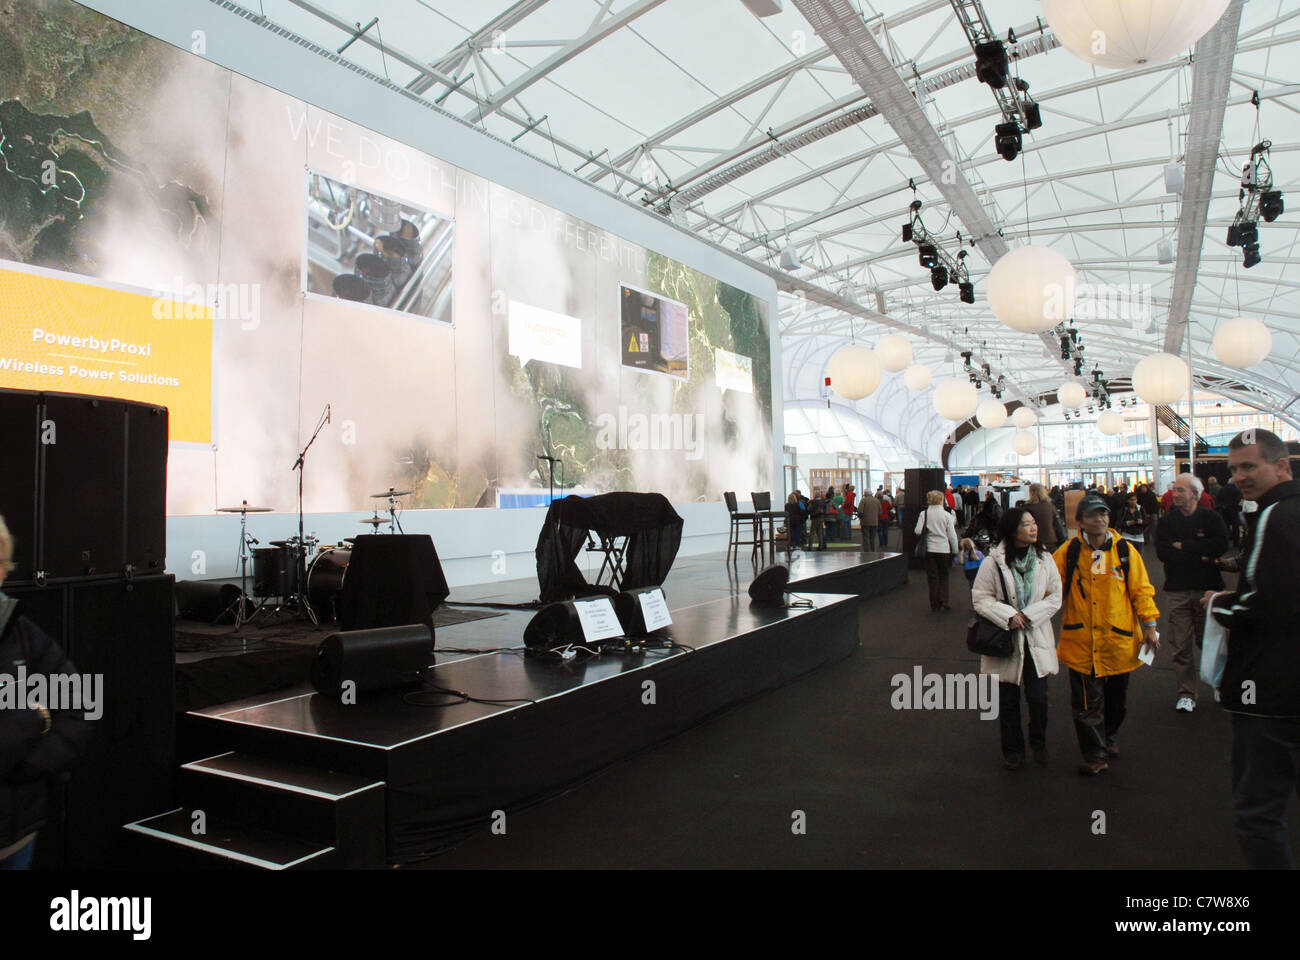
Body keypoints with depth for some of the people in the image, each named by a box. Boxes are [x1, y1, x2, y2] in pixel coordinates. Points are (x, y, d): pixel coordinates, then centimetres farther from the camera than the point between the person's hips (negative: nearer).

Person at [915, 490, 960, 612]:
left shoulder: (924, 514, -5)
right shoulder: (946, 515, -6)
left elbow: (918, 531, -10)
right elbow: (952, 535, -4)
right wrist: (955, 551, 8)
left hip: (930, 550, 1)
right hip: (944, 549, -1)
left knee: (933, 577, 8)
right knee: (944, 576, 18)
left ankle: (935, 606, 10)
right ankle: (944, 600, 5)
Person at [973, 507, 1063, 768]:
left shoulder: (1045, 559, 0)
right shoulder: (994, 562, -10)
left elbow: (1055, 597, 0)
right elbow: (980, 598, -9)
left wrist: (1028, 615, -13)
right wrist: (1009, 616, -21)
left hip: (1037, 637, 2)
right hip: (1005, 638, -2)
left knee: (1038, 696, 3)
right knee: (1008, 700, 9)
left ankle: (1038, 742, 30)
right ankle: (1012, 749, 28)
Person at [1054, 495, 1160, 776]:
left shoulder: (1125, 550, 1)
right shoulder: (1068, 552, -3)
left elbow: (1141, 589, 5)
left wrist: (1149, 625, 1)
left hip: (1119, 639, 2)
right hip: (1081, 641, -2)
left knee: (1116, 697, 18)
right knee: (1087, 701, -1)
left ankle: (1109, 738, 40)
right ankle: (1095, 753, 11)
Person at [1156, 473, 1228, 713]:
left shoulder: (1211, 518, 3)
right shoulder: (1166, 522, 7)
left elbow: (1220, 546, -15)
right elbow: (1162, 552, -7)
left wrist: (1183, 546, -11)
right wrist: (1200, 557, -11)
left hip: (1207, 589, -1)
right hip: (1178, 590, 1)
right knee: (1182, 646, 0)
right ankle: (1186, 694, 9)